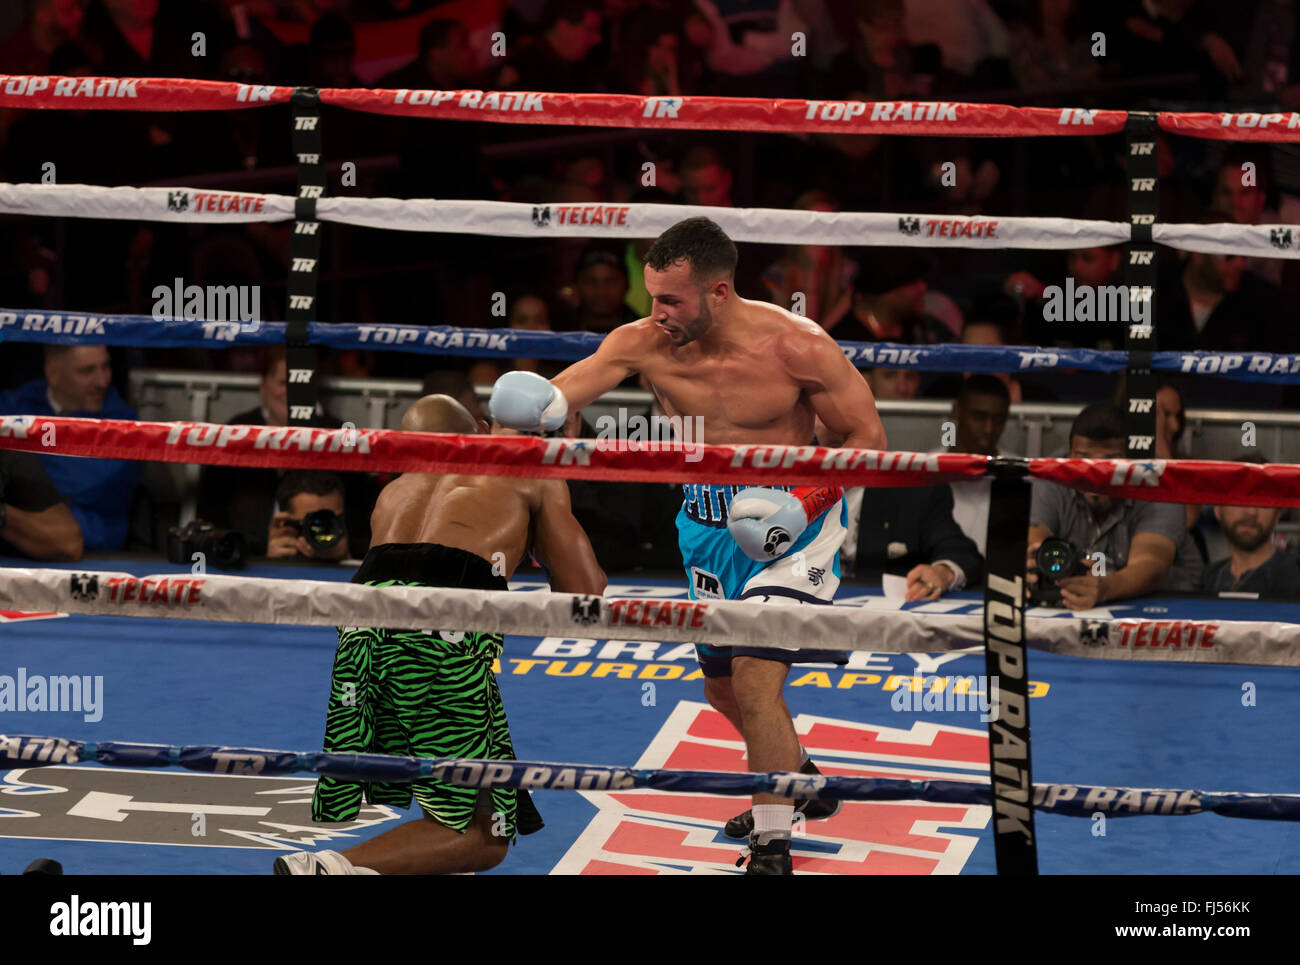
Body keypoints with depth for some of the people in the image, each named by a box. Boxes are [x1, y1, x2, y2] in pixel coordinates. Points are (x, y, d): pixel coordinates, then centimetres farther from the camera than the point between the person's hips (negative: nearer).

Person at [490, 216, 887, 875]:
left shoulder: (796, 347, -22)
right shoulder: (643, 343, -12)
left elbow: (866, 438, -12)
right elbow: (556, 395, -19)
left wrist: (806, 502, -26)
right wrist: (531, 403, -44)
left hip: (788, 521, -6)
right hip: (709, 523, 6)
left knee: (754, 676, -19)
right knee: (723, 686, 19)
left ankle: (772, 850, -8)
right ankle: (800, 782, 48)